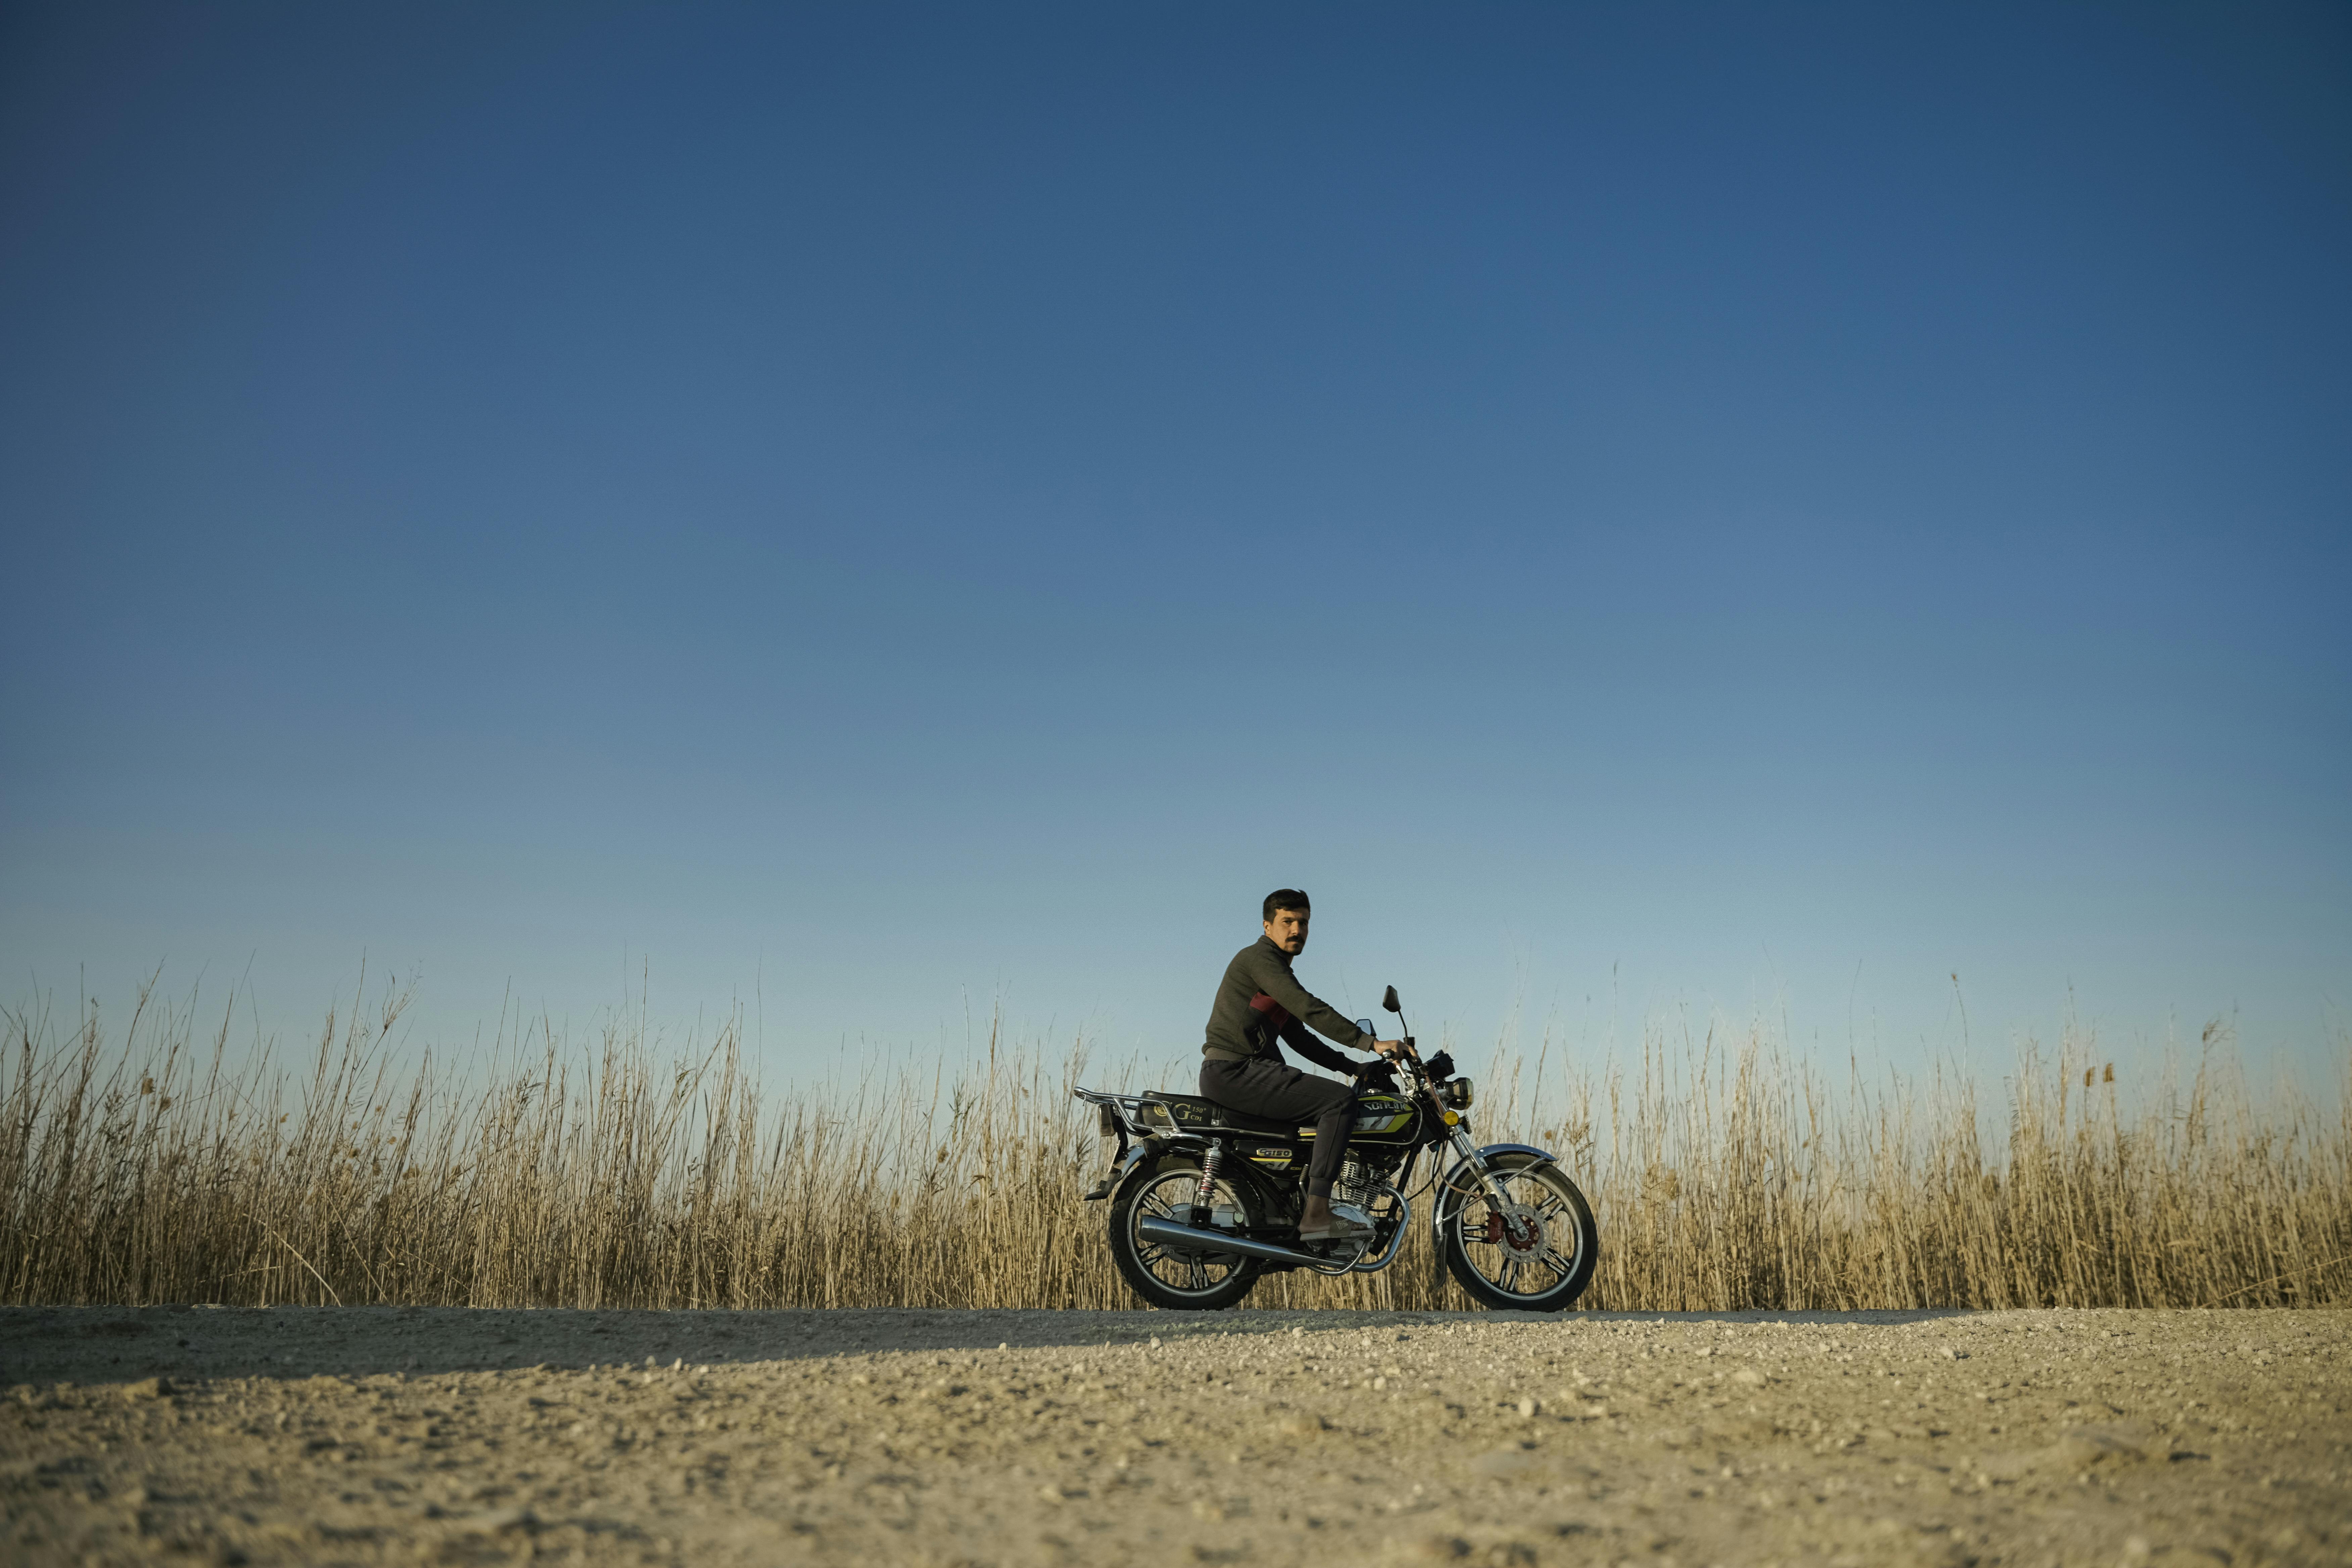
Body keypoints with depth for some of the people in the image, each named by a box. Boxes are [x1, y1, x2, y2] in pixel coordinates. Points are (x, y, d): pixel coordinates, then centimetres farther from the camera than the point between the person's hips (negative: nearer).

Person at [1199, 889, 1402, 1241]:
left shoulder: (1279, 970, 24)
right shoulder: (1260, 956, -8)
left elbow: (1299, 1037, 26)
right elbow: (1309, 1009, -20)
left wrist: (1353, 1068, 17)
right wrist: (1371, 1043, -22)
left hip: (1246, 1072, 10)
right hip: (1233, 1071, -10)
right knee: (1340, 1100, -18)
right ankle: (1316, 1215, -23)